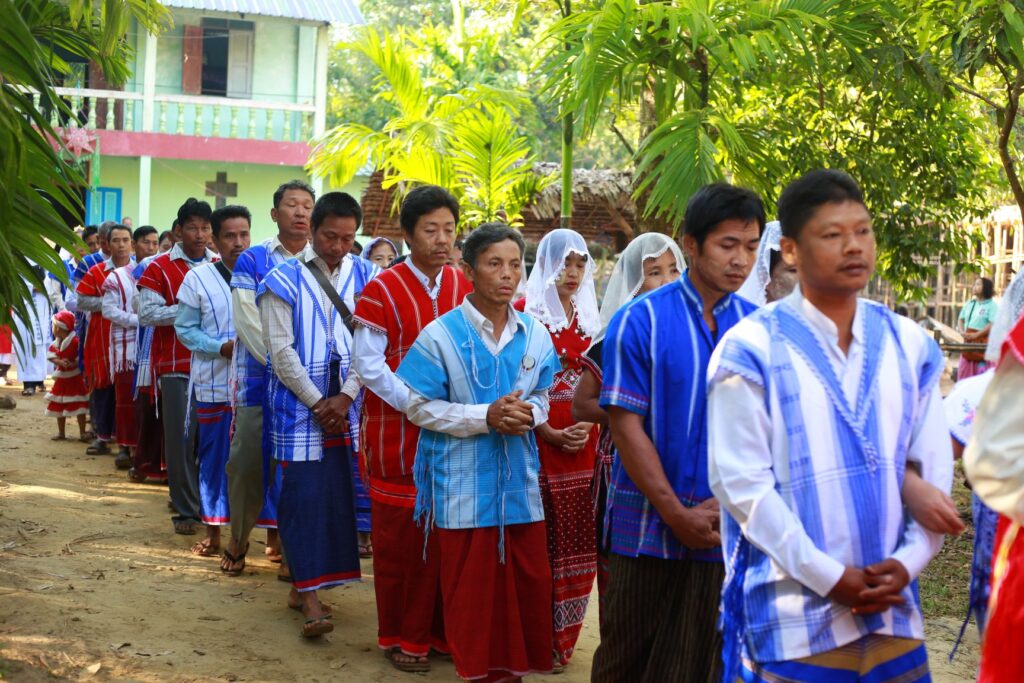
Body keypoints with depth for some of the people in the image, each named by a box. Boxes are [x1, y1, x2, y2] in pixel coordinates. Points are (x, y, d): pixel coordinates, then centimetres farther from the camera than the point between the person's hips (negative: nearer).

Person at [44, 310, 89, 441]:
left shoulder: (75, 341, -16)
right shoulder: (56, 343, 5)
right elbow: (51, 356, -4)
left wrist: (73, 364, -31)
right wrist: (60, 362, -22)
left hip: (75, 378, -7)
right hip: (61, 379, 7)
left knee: (79, 407, -5)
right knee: (59, 406, 10)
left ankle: (82, 433, 2)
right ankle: (61, 433, 21)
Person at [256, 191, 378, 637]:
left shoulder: (365, 277, 5)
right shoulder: (284, 281, 0)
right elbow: (280, 349, -4)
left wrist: (345, 397, -8)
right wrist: (317, 402, -9)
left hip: (349, 403, 3)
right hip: (300, 403, -3)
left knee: (340, 491, 4)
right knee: (305, 492, -5)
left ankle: (305, 583, 17)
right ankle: (309, 597, -3)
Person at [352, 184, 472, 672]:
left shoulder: (463, 289, 8)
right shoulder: (382, 292, -6)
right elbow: (368, 365, -9)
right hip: (396, 432, -4)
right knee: (401, 536, 2)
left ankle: (443, 630, 20)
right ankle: (401, 636, 16)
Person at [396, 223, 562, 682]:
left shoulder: (534, 334, 3)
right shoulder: (441, 335, -9)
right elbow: (420, 407, -9)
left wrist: (529, 414, -12)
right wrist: (486, 417, -19)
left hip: (519, 477, 4)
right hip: (463, 484, -4)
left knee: (528, 580, 9)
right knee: (472, 587, 8)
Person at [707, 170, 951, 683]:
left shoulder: (909, 346, 7)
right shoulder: (752, 350, -8)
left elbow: (933, 468, 9)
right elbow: (740, 481, -12)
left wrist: (908, 562, -5)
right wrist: (831, 578, -13)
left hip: (893, 613, 4)